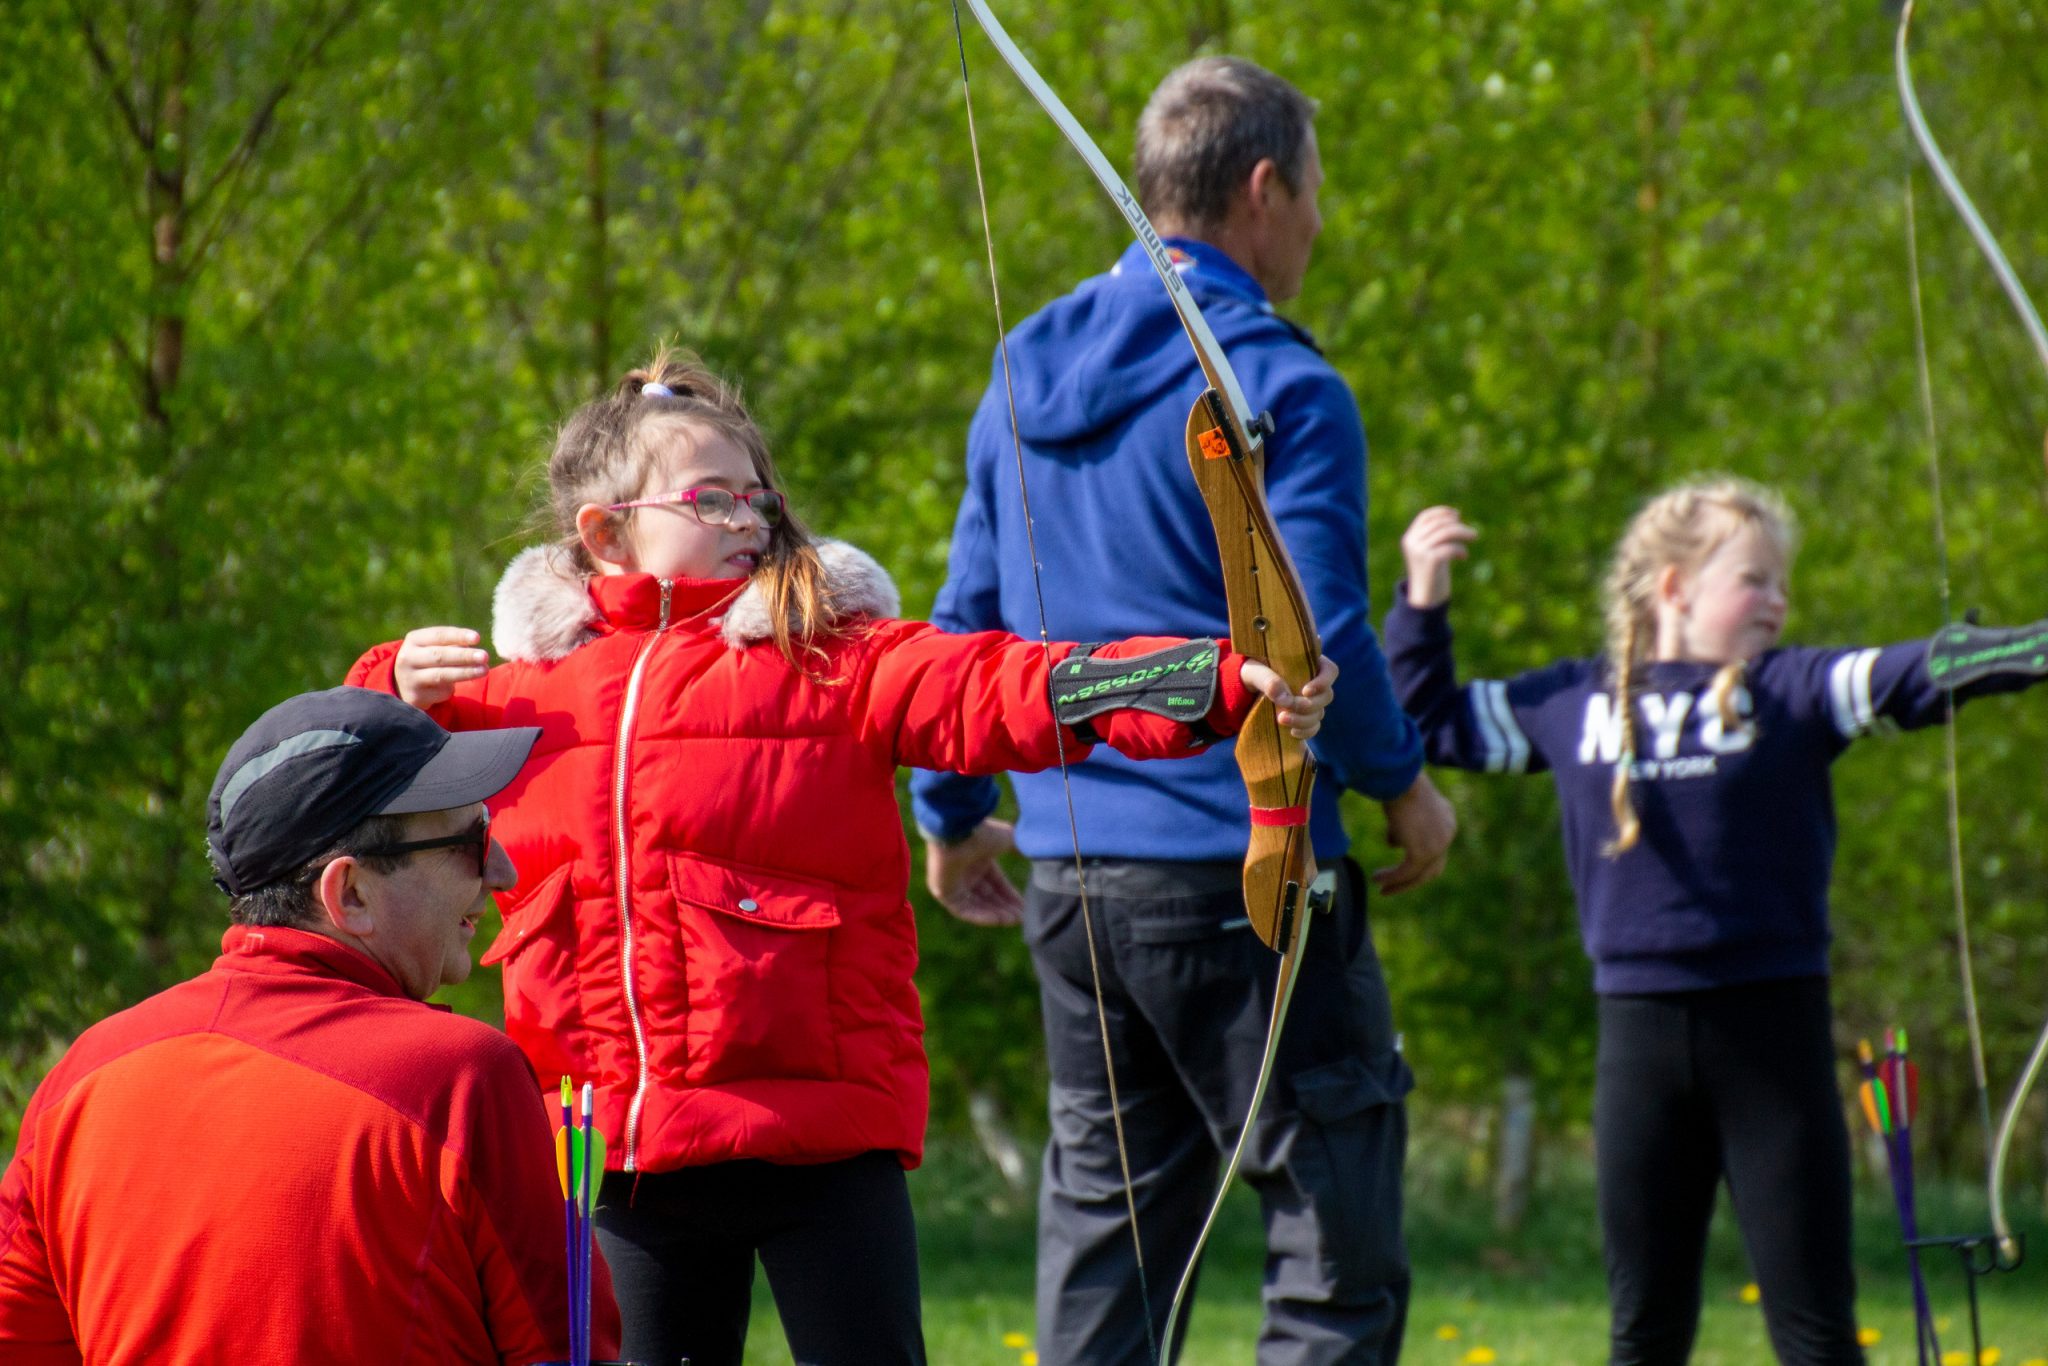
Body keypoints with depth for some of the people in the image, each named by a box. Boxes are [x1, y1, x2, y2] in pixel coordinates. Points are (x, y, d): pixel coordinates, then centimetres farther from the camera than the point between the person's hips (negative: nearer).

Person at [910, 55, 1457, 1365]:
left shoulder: (1028, 374, 11)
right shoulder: (1282, 389, -11)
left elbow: (968, 617, 15)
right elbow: (1317, 636, -15)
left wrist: (953, 813, 25)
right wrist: (1405, 784, 1)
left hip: (1070, 877, 7)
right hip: (1244, 868, -7)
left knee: (1102, 1245, 14)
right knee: (1339, 1260, -3)